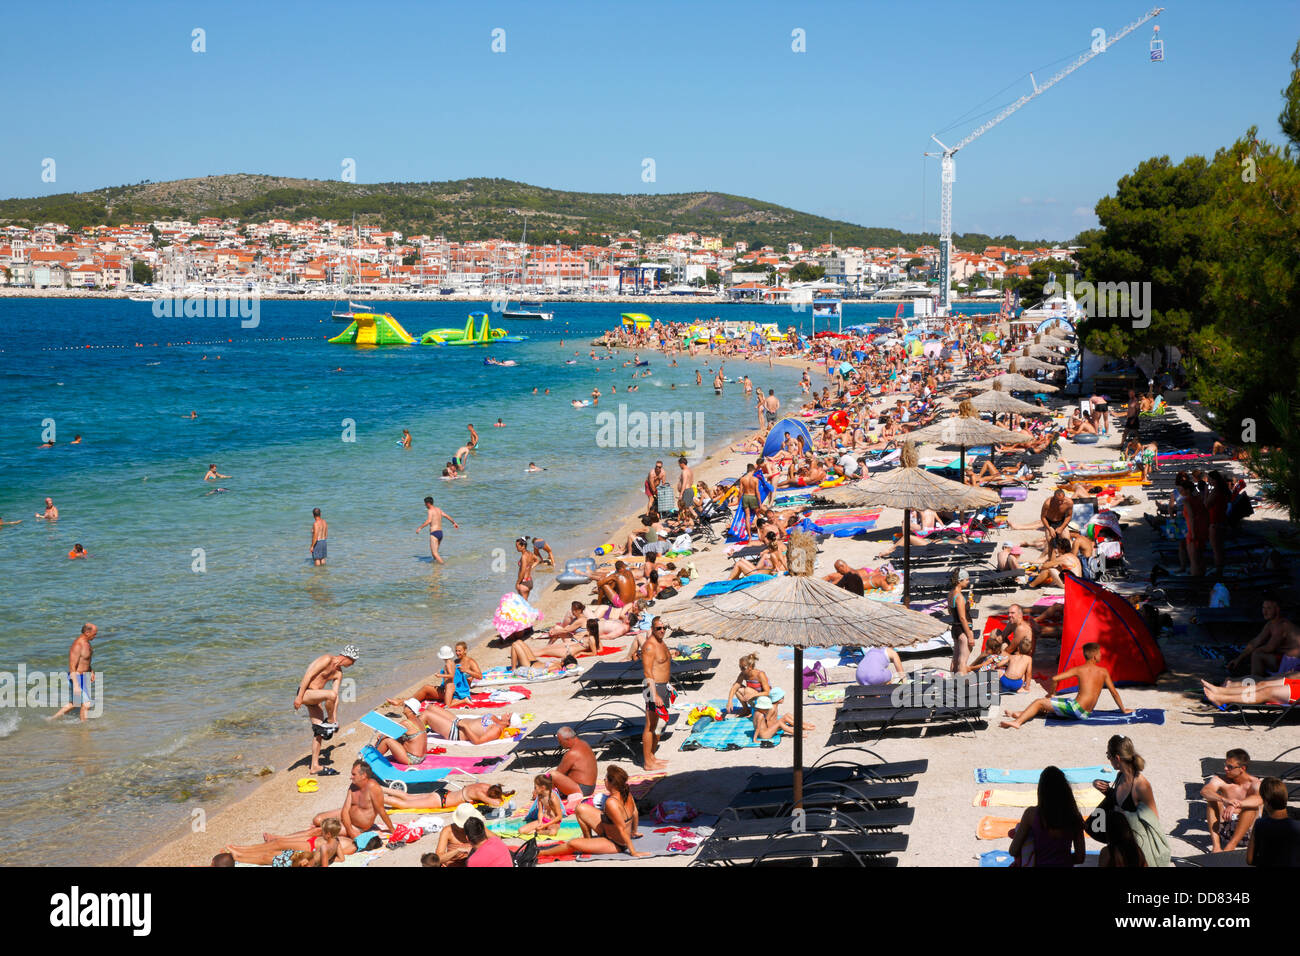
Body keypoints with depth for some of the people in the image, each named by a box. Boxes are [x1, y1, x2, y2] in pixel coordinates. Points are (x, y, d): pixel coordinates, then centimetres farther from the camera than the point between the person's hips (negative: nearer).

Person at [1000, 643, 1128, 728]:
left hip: (1075, 707, -5)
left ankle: (1018, 721, -13)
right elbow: (1114, 693, 12)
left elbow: (1055, 679, -3)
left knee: (1039, 702, 2)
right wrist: (1123, 710, 25)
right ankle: (1020, 714, 27)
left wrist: (1052, 694, 16)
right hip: (1086, 714, 5)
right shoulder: (1103, 671, 8)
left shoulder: (1079, 669, 1)